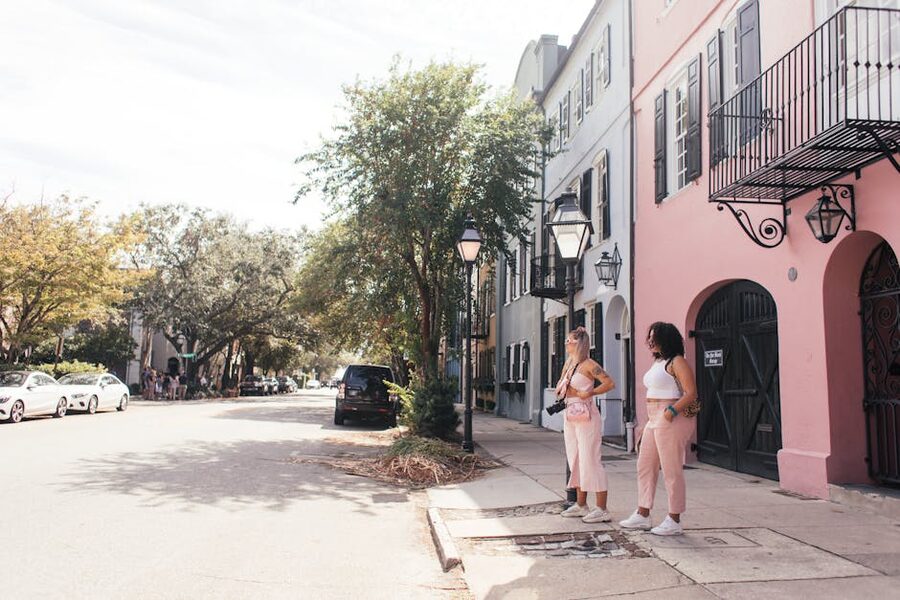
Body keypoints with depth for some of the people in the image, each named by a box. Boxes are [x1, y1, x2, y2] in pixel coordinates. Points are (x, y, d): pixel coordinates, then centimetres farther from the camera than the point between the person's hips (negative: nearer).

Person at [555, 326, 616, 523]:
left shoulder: (588, 365, -10)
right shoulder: (568, 363, 14)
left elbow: (610, 383, -15)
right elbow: (560, 389, 21)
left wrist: (590, 393, -18)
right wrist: (562, 389, 0)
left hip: (586, 416, -9)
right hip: (570, 416, 9)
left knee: (590, 461, -7)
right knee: (575, 461, 12)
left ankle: (601, 509, -2)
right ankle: (581, 505, 22)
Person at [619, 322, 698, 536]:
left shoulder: (677, 362, -11)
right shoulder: (657, 362, 17)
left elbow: (691, 393, -18)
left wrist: (671, 411, -26)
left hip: (671, 421, -10)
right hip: (654, 421, 10)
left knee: (672, 471, -2)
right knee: (644, 466, 13)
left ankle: (674, 521, 8)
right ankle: (642, 515, 22)